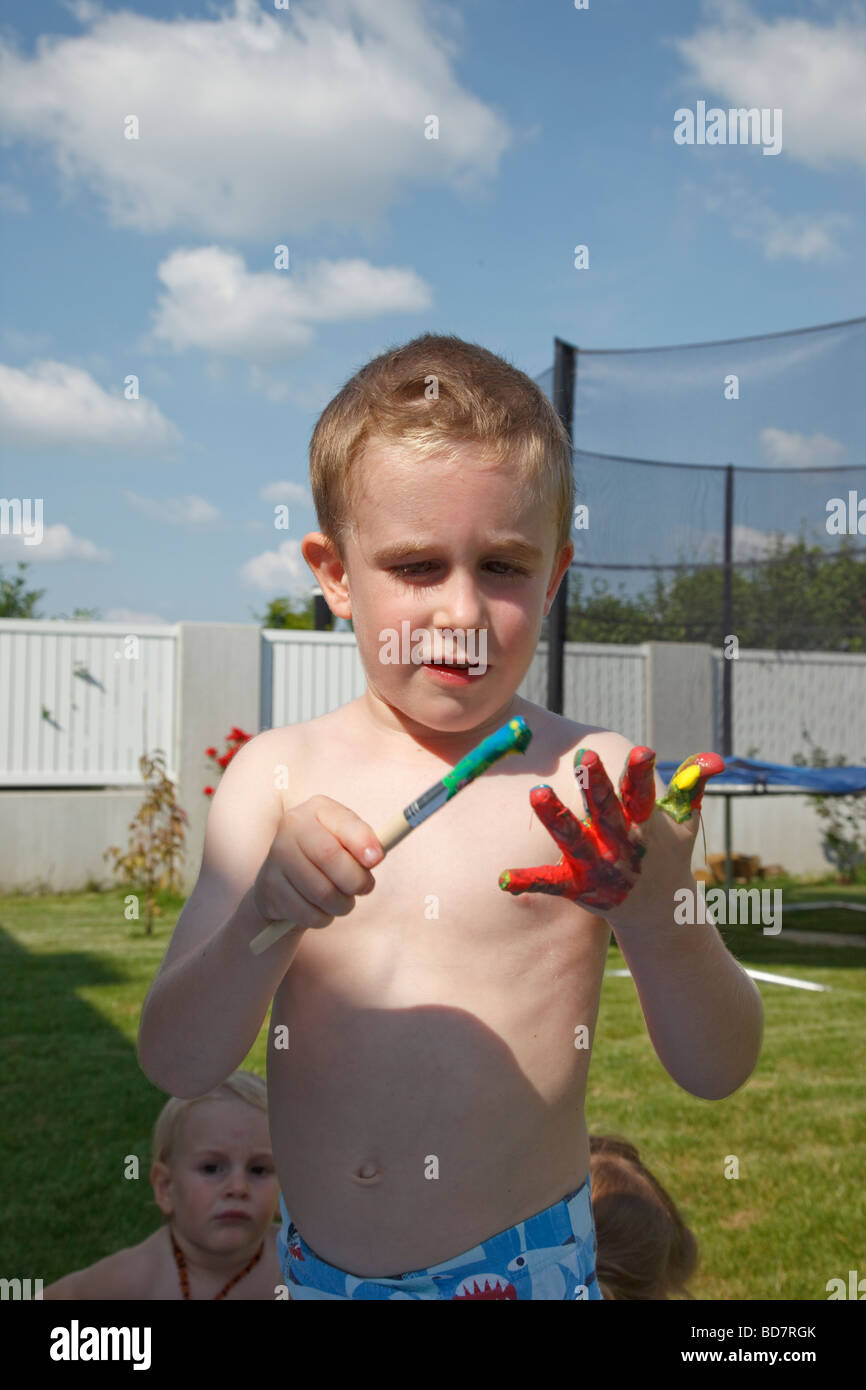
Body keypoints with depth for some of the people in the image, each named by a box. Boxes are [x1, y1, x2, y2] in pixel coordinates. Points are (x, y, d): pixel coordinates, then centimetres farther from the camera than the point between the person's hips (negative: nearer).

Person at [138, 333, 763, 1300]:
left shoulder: (593, 779, -12)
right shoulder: (276, 774, -6)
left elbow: (718, 1072, -11)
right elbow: (173, 1065, -9)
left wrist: (658, 920, -31)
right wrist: (265, 917, -28)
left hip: (521, 1268, -2)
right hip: (307, 1265, 2)